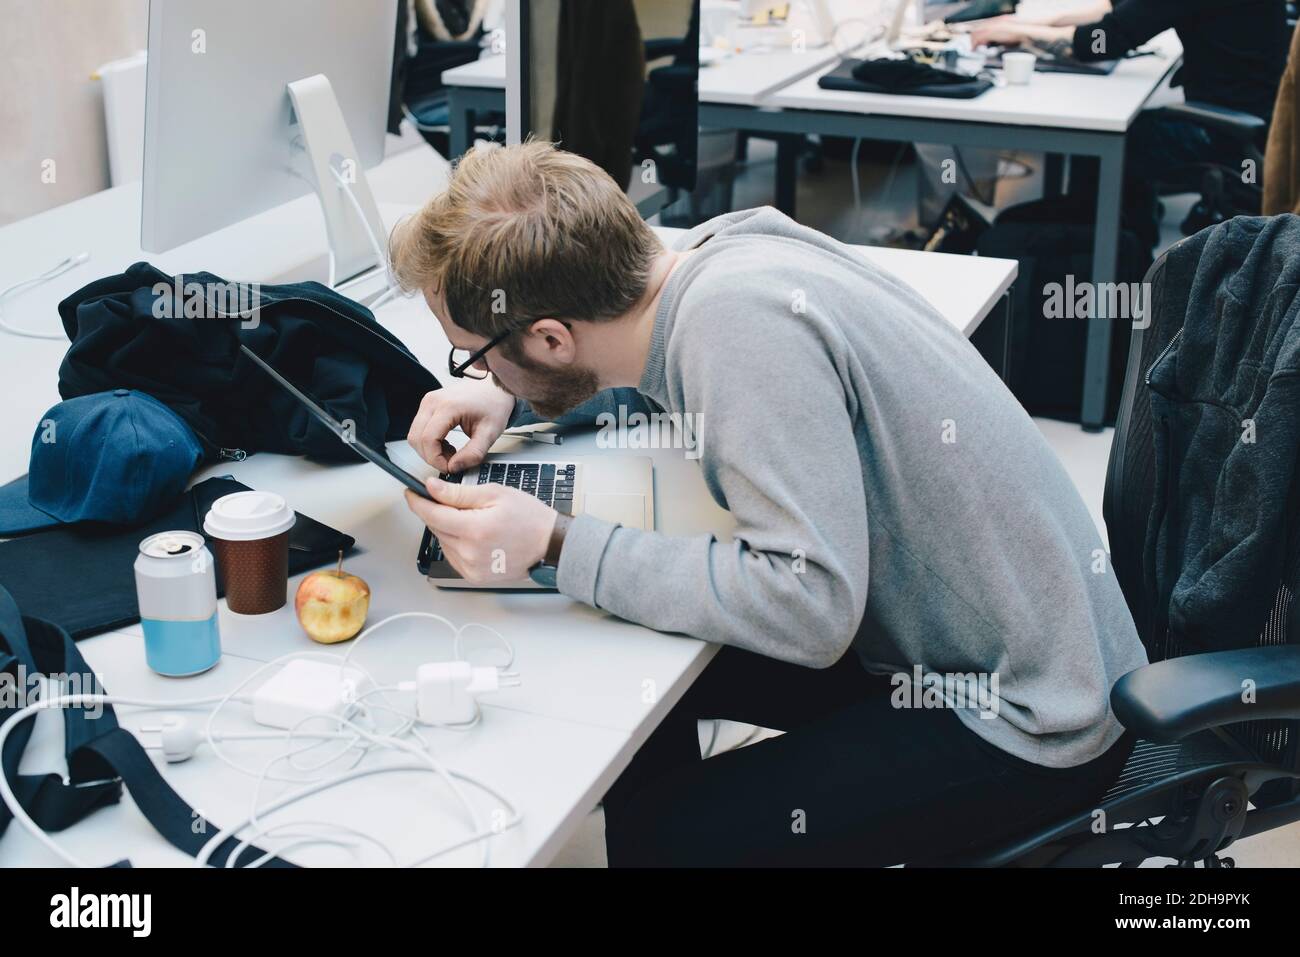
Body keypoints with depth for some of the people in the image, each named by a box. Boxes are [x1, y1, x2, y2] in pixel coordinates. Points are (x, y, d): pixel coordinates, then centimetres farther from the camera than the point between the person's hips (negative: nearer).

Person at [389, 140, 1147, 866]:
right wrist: (510, 399, 6)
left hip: (1026, 718, -9)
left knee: (655, 835, -15)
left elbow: (808, 606, -31)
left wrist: (556, 543, -26)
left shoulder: (739, 316, -28)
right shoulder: (714, 253, -4)